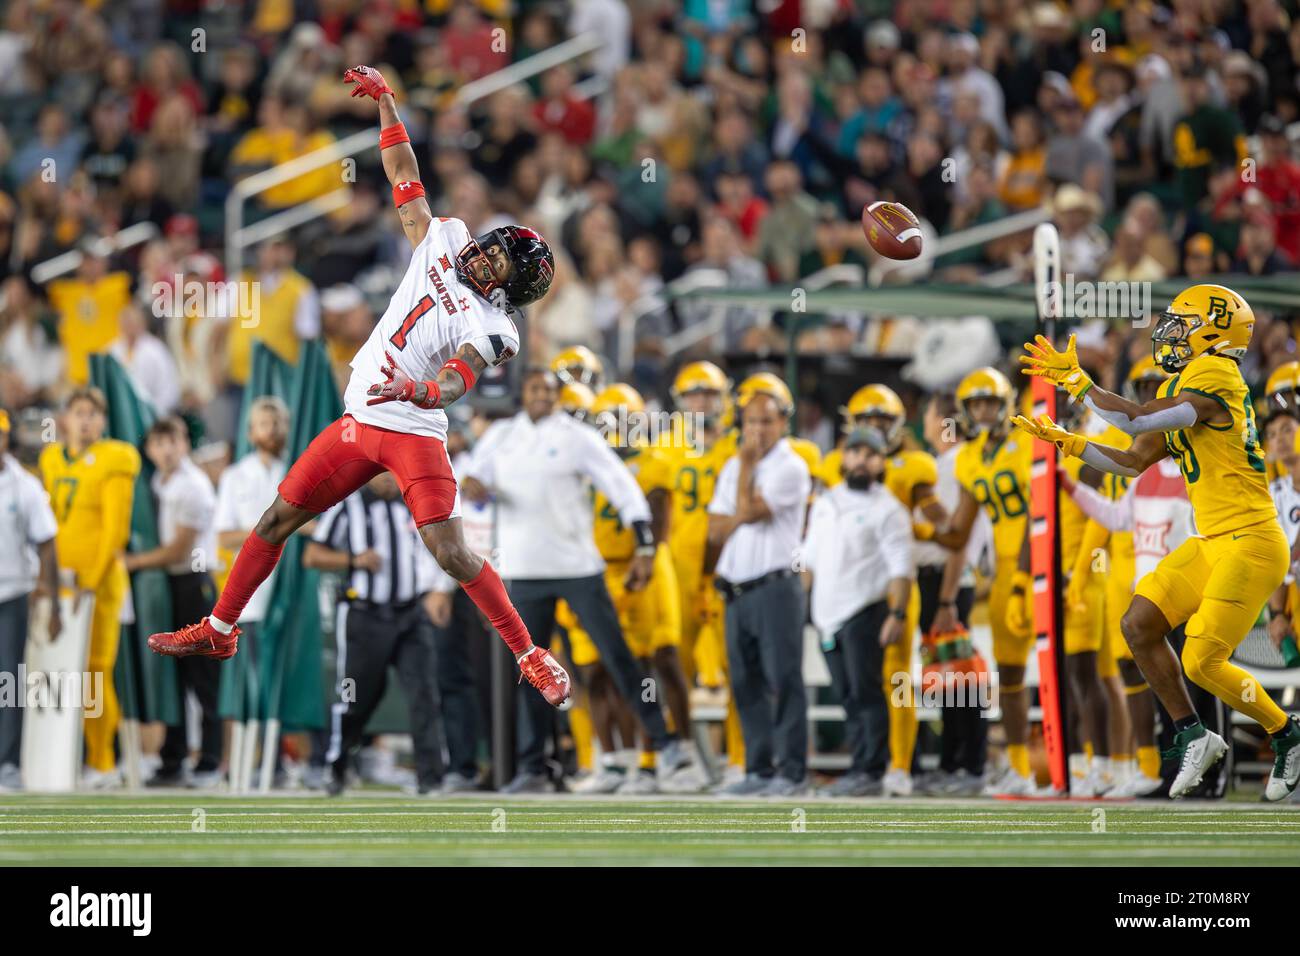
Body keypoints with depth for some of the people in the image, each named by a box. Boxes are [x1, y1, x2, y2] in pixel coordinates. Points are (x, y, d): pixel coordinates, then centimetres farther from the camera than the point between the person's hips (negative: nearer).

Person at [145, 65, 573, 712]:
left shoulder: (492, 329, -12)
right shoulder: (443, 243, 7)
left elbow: (456, 380, -29)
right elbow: (403, 175, 14)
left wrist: (422, 391, -51)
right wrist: (384, 101, 11)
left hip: (413, 432, -7)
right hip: (357, 422, 7)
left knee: (449, 551, -18)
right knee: (278, 519, 8)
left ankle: (529, 655, -5)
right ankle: (218, 631, 22)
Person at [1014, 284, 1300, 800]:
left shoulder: (1215, 376, -15)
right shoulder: (1181, 389, 15)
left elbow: (1137, 419, -24)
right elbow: (1133, 461, 20)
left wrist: (1075, 379, -16)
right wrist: (1063, 440, 16)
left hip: (1251, 544, -10)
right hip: (1211, 544, 10)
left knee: (1203, 662, -10)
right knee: (1139, 624, 3)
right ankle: (1193, 736, 13)